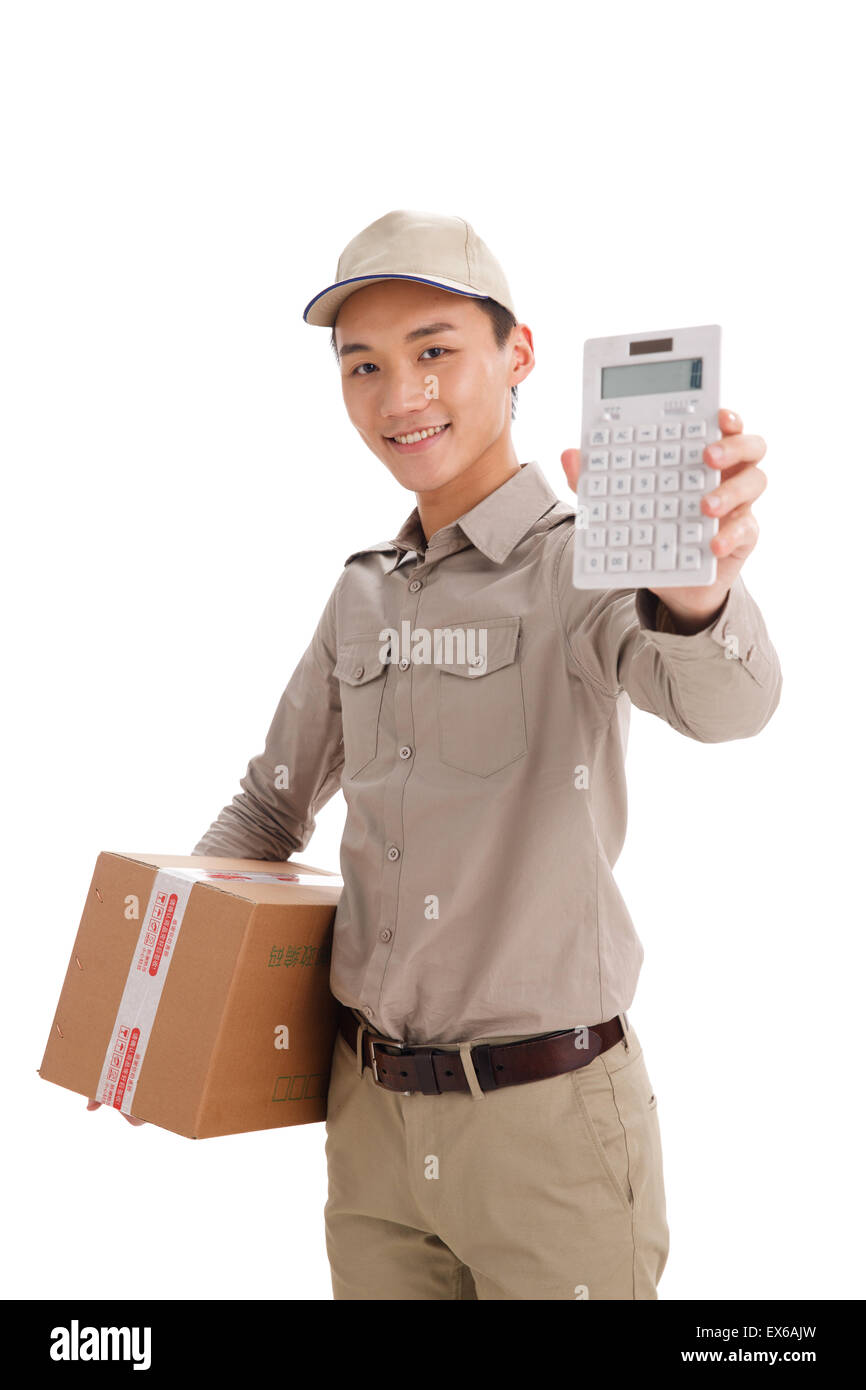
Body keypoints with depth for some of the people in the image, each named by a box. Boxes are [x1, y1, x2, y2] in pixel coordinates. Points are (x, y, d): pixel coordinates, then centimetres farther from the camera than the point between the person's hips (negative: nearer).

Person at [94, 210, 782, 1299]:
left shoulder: (585, 562, -11)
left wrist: (695, 587, -54)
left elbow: (722, 701, -32)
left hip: (551, 1123, -5)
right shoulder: (364, 595, 8)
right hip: (370, 1109, 5)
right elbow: (272, 803, 17)